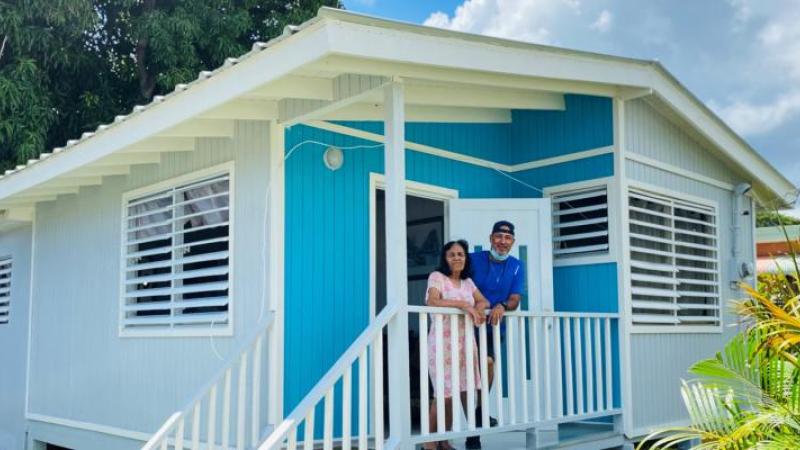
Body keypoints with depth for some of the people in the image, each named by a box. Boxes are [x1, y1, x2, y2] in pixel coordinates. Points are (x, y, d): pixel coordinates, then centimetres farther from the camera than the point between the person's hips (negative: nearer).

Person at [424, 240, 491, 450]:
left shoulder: (468, 281, 17)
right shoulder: (437, 277, -3)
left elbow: (484, 301, 12)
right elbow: (432, 301, -19)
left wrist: (477, 308, -11)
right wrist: (463, 304, -21)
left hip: (465, 342, 6)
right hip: (443, 343, -6)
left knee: (461, 391, 1)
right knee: (445, 392, -8)